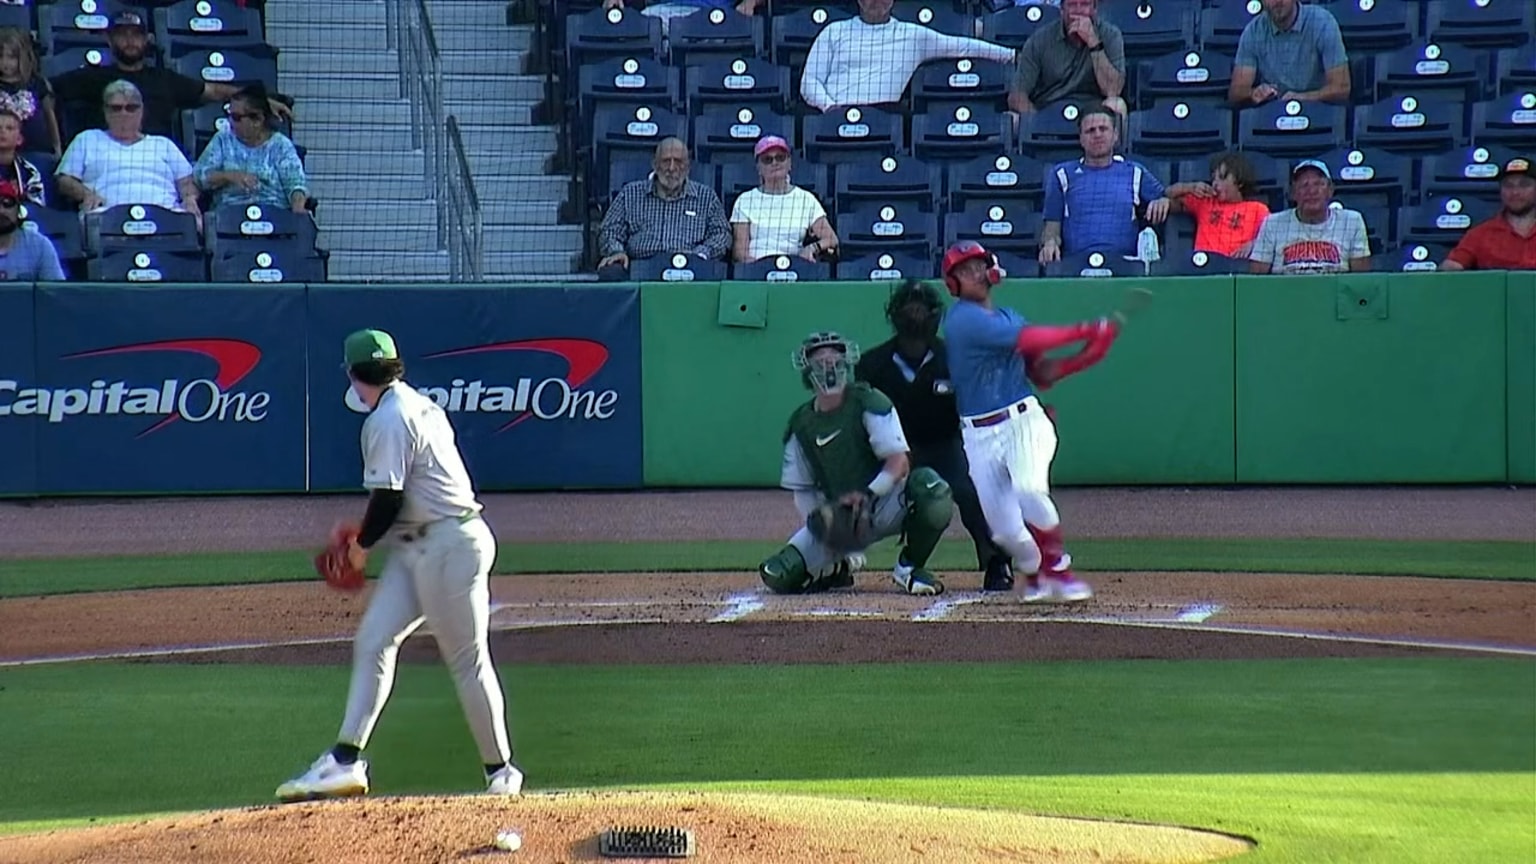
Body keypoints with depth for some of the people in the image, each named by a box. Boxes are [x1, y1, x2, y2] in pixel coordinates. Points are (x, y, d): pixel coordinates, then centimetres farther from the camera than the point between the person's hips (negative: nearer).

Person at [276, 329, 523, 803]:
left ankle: (501, 771, 6)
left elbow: (388, 497, -18)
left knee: (468, 660, -3)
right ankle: (346, 760, 1)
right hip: (416, 548, 10)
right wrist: (370, 534, 18)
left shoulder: (388, 420, -15)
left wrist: (363, 544, -2)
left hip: (448, 545, -10)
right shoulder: (419, 404, 16)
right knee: (373, 641, 4)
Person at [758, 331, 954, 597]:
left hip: (883, 504, -3)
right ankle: (838, 568, 18)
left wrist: (867, 494, -31)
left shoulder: (867, 402, -9)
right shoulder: (801, 424, 3)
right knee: (777, 576, -15)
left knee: (928, 487, -36)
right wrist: (816, 517, -12)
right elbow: (802, 488, 8)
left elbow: (899, 463, -16)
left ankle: (909, 567, -12)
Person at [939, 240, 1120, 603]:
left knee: (1028, 489, -27)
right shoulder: (963, 319, -8)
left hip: (1024, 421, 3)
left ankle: (1058, 571, -10)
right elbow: (1029, 339, -18)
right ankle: (1036, 574, 25)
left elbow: (1042, 374, 14)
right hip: (980, 433, -3)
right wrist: (1083, 331, -13)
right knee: (1005, 527, -6)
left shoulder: (1009, 317, 16)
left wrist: (1086, 356, -2)